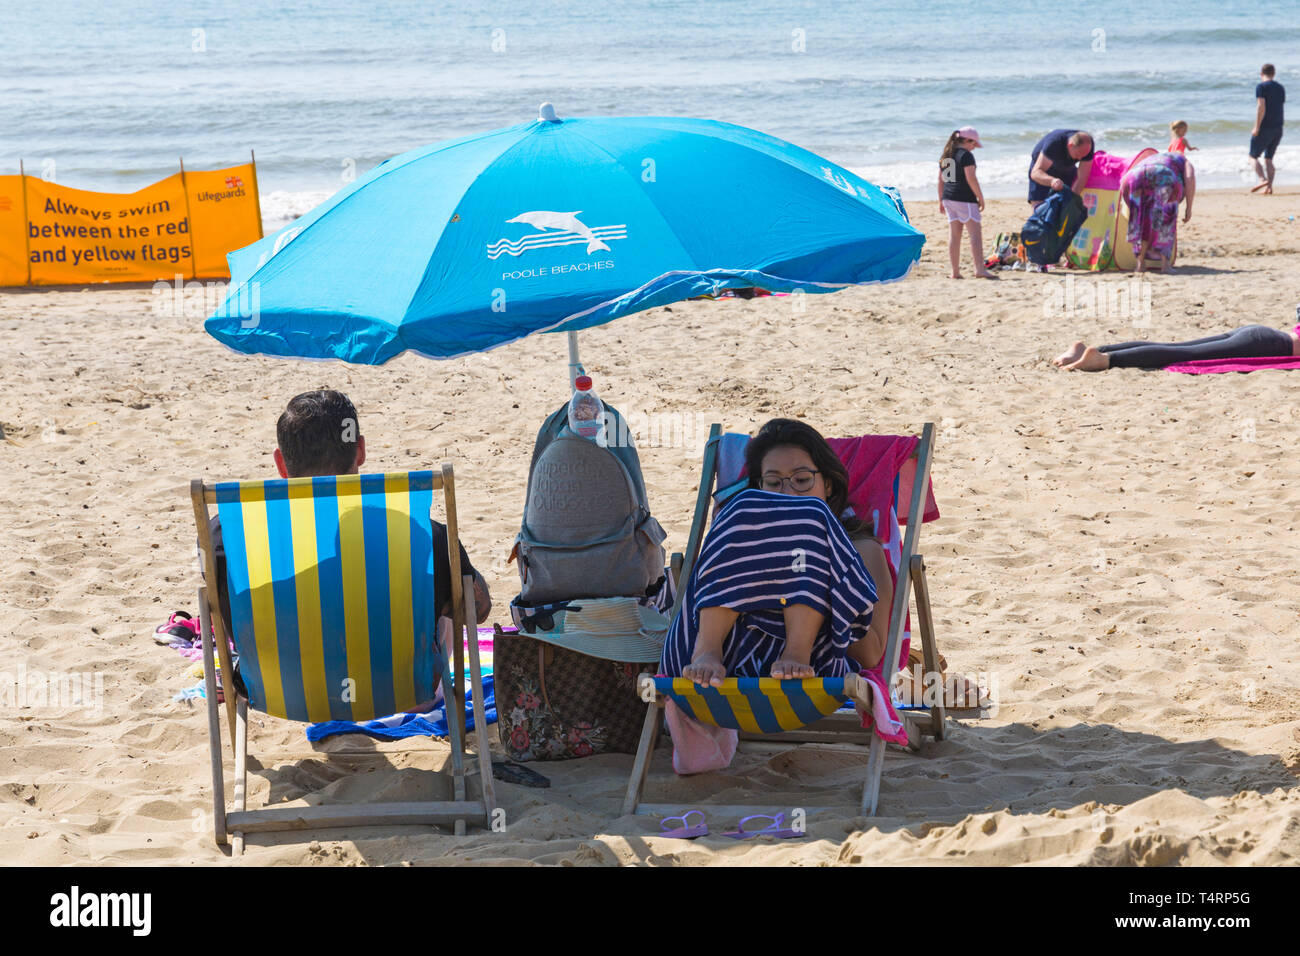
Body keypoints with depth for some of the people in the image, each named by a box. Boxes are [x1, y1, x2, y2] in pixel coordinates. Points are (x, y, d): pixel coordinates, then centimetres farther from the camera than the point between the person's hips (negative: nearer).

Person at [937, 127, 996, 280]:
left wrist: (941, 201, 22)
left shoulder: (946, 156, 14)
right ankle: (980, 268, -16)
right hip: (964, 198, -8)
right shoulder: (966, 155, -10)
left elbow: (941, 180, 17)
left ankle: (955, 271, 8)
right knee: (975, 231, -7)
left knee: (954, 234, 8)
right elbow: (971, 178, -16)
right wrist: (980, 197, -9)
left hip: (948, 197, 8)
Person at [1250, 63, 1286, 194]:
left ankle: (1262, 179, -18)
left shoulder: (1261, 87, -8)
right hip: (1278, 128, 6)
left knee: (1253, 156, 1)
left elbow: (1261, 107, -17)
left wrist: (1257, 127, -18)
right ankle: (1269, 186, -1)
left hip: (1265, 128, -6)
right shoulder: (1281, 88, 14)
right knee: (1268, 158, 10)